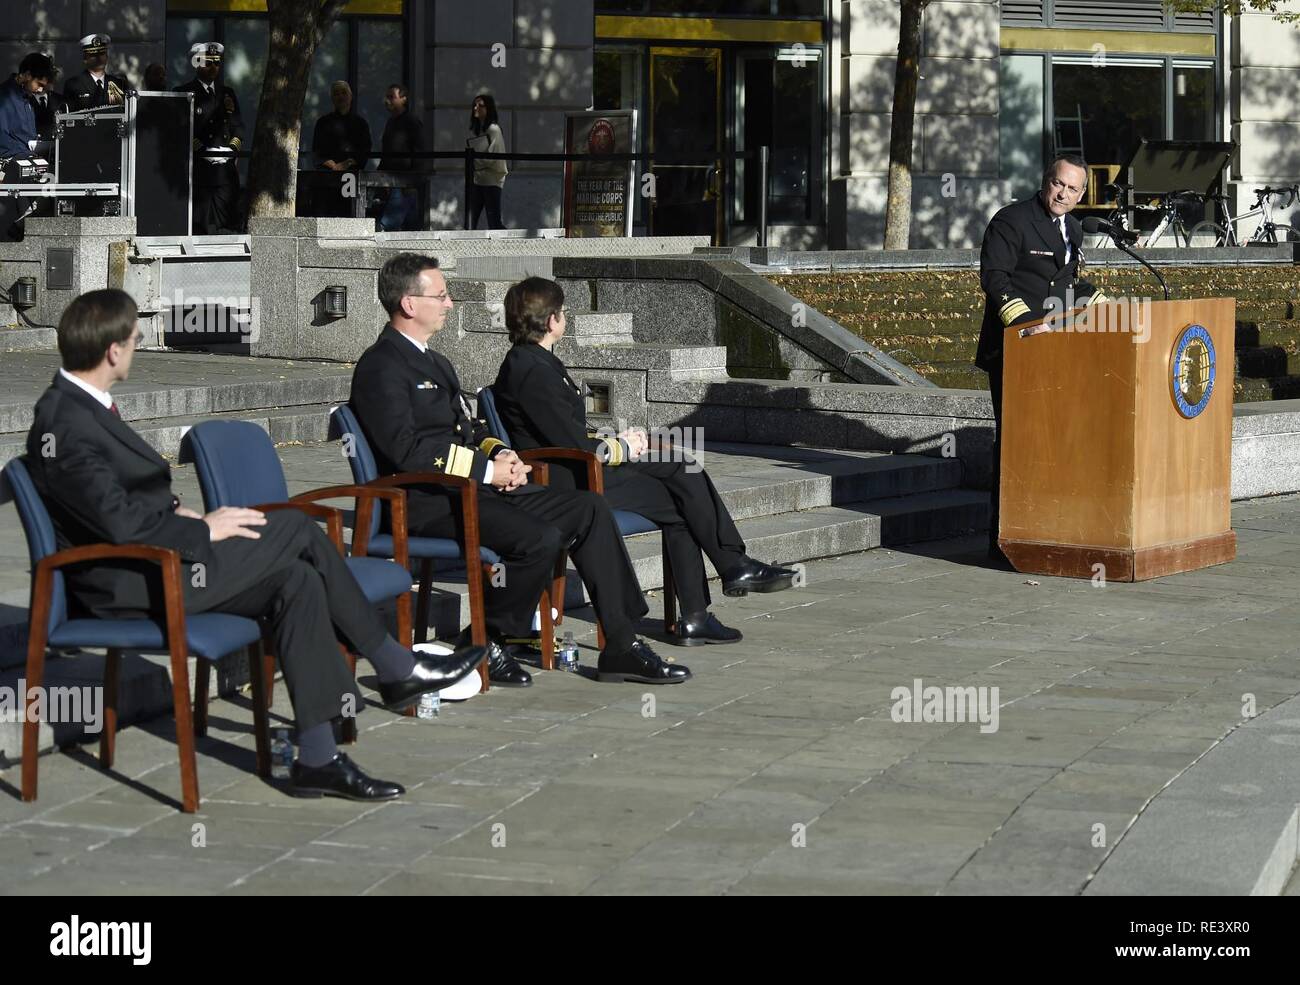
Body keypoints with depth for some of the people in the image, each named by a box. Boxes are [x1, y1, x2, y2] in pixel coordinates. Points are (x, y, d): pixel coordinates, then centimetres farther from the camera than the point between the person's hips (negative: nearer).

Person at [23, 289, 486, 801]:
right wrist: (204, 529, -14)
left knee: (296, 580, -4)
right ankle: (399, 670, 1)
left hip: (151, 564, 10)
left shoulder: (77, 406, 11)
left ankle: (317, 758, -4)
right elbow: (121, 523, -26)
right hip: (131, 584, -10)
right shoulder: (69, 427, -21)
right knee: (297, 528, -9)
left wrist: (177, 511, 3)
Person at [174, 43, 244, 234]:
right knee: (200, 225, -9)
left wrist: (233, 147, 0)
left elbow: (237, 126, 20)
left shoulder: (228, 93, 21)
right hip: (197, 168, -4)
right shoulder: (183, 93, 6)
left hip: (225, 168, 4)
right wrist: (202, 150, -13)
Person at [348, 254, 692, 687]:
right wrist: (487, 470, -16)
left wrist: (500, 453, 4)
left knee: (590, 510, -2)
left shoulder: (435, 363, 23)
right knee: (540, 538, -30)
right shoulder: (381, 368, -10)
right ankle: (487, 645, -10)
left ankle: (620, 646, -3)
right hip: (427, 502, -10)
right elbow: (408, 452, -20)